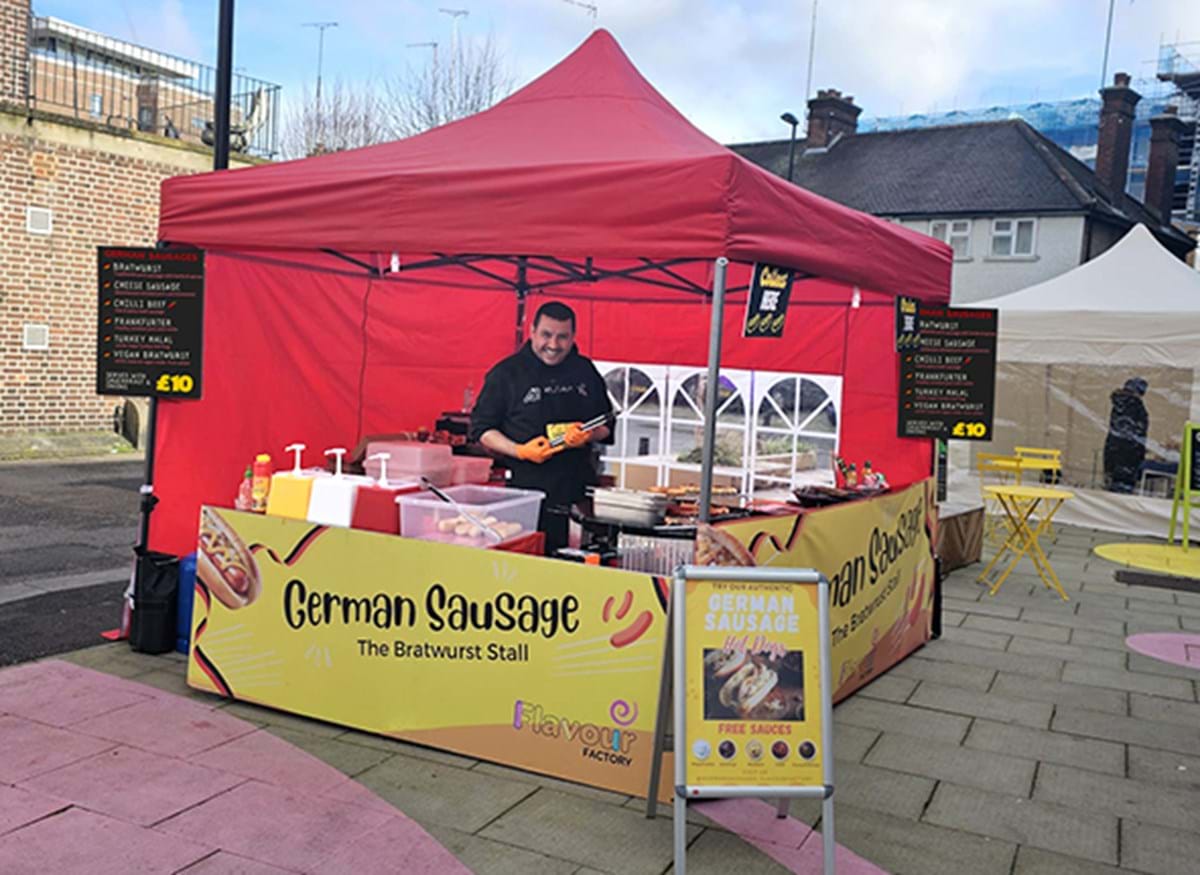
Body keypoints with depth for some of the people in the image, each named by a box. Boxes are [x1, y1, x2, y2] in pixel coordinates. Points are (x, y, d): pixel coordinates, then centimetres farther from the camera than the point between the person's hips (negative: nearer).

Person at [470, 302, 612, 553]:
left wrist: (587, 435, -5)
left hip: (579, 491, 3)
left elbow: (606, 425, 19)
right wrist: (520, 451, -12)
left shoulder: (586, 371, 12)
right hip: (525, 492, -3)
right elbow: (481, 428, 3)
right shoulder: (506, 373, 1)